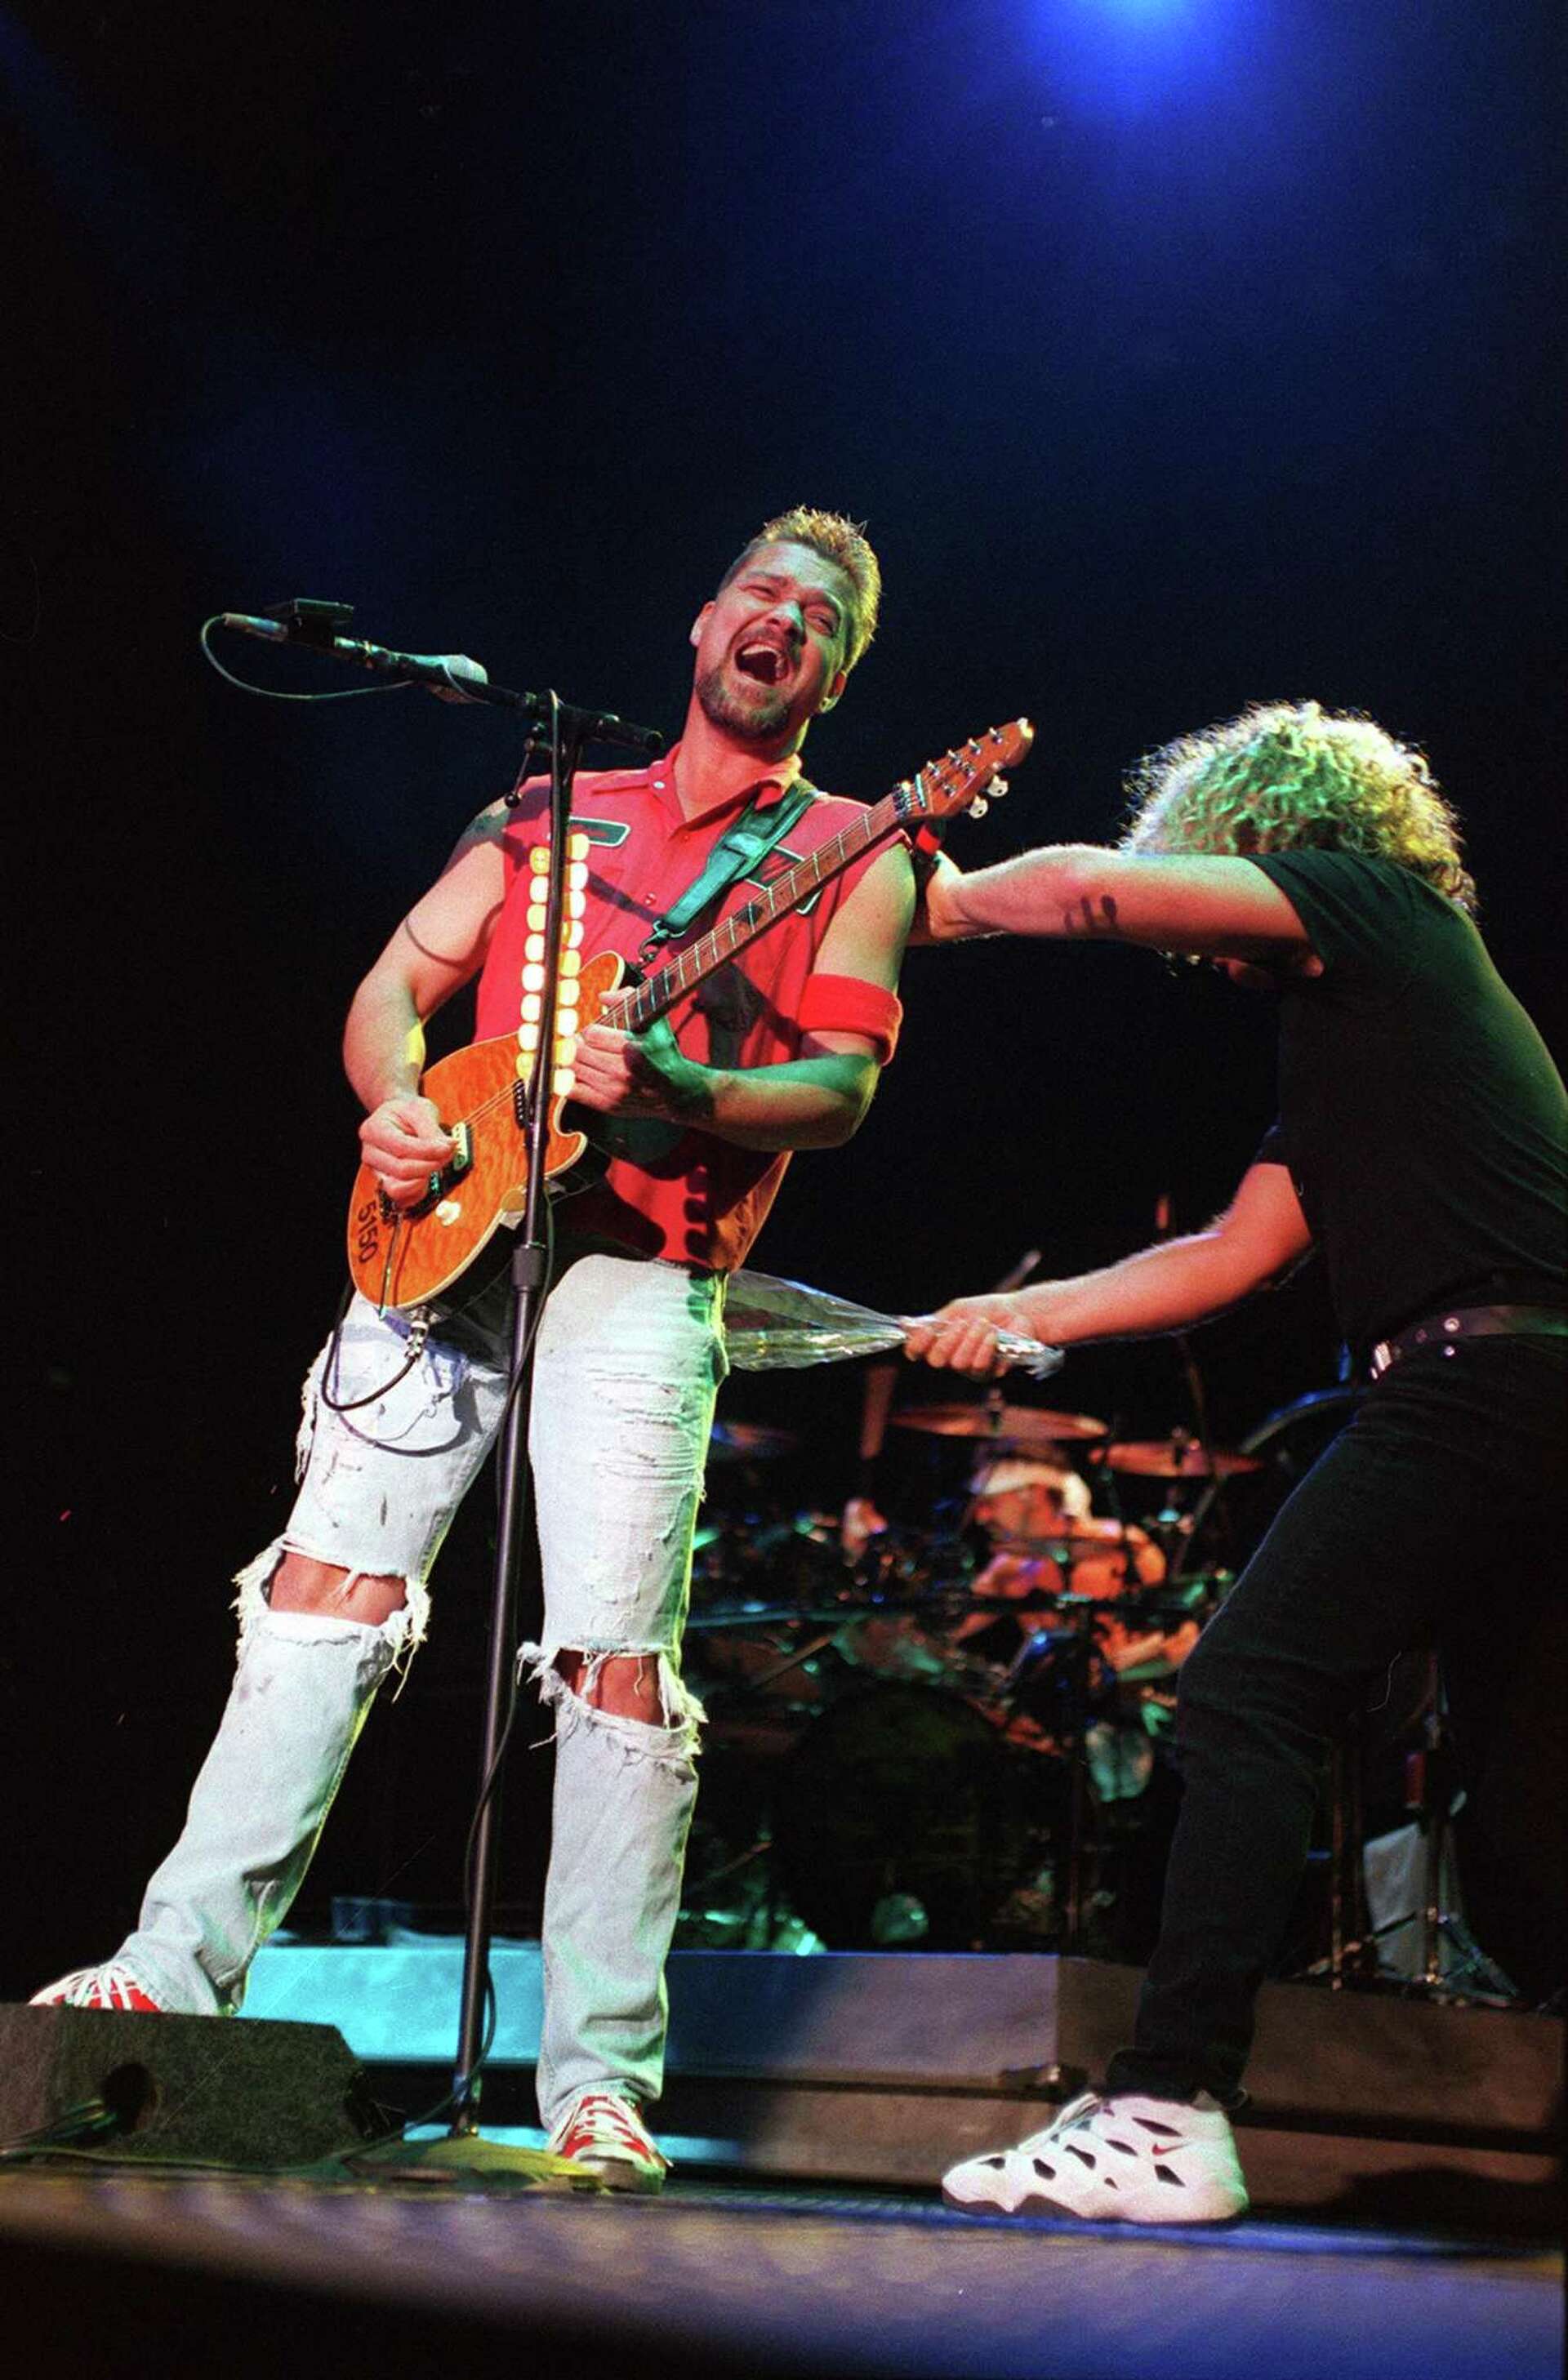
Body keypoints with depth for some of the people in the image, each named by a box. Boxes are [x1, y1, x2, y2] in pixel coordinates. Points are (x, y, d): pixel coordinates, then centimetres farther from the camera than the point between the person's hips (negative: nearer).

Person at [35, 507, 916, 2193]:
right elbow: (393, 984, 17)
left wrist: (667, 1089, -22)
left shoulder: (853, 860, 10)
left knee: (618, 1657, -10)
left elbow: (842, 1085, -4)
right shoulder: (548, 811, 21)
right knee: (329, 1584, -3)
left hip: (640, 1275, -3)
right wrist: (396, 1107, -5)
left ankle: (599, 2073, -3)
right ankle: (182, 1964, 2)